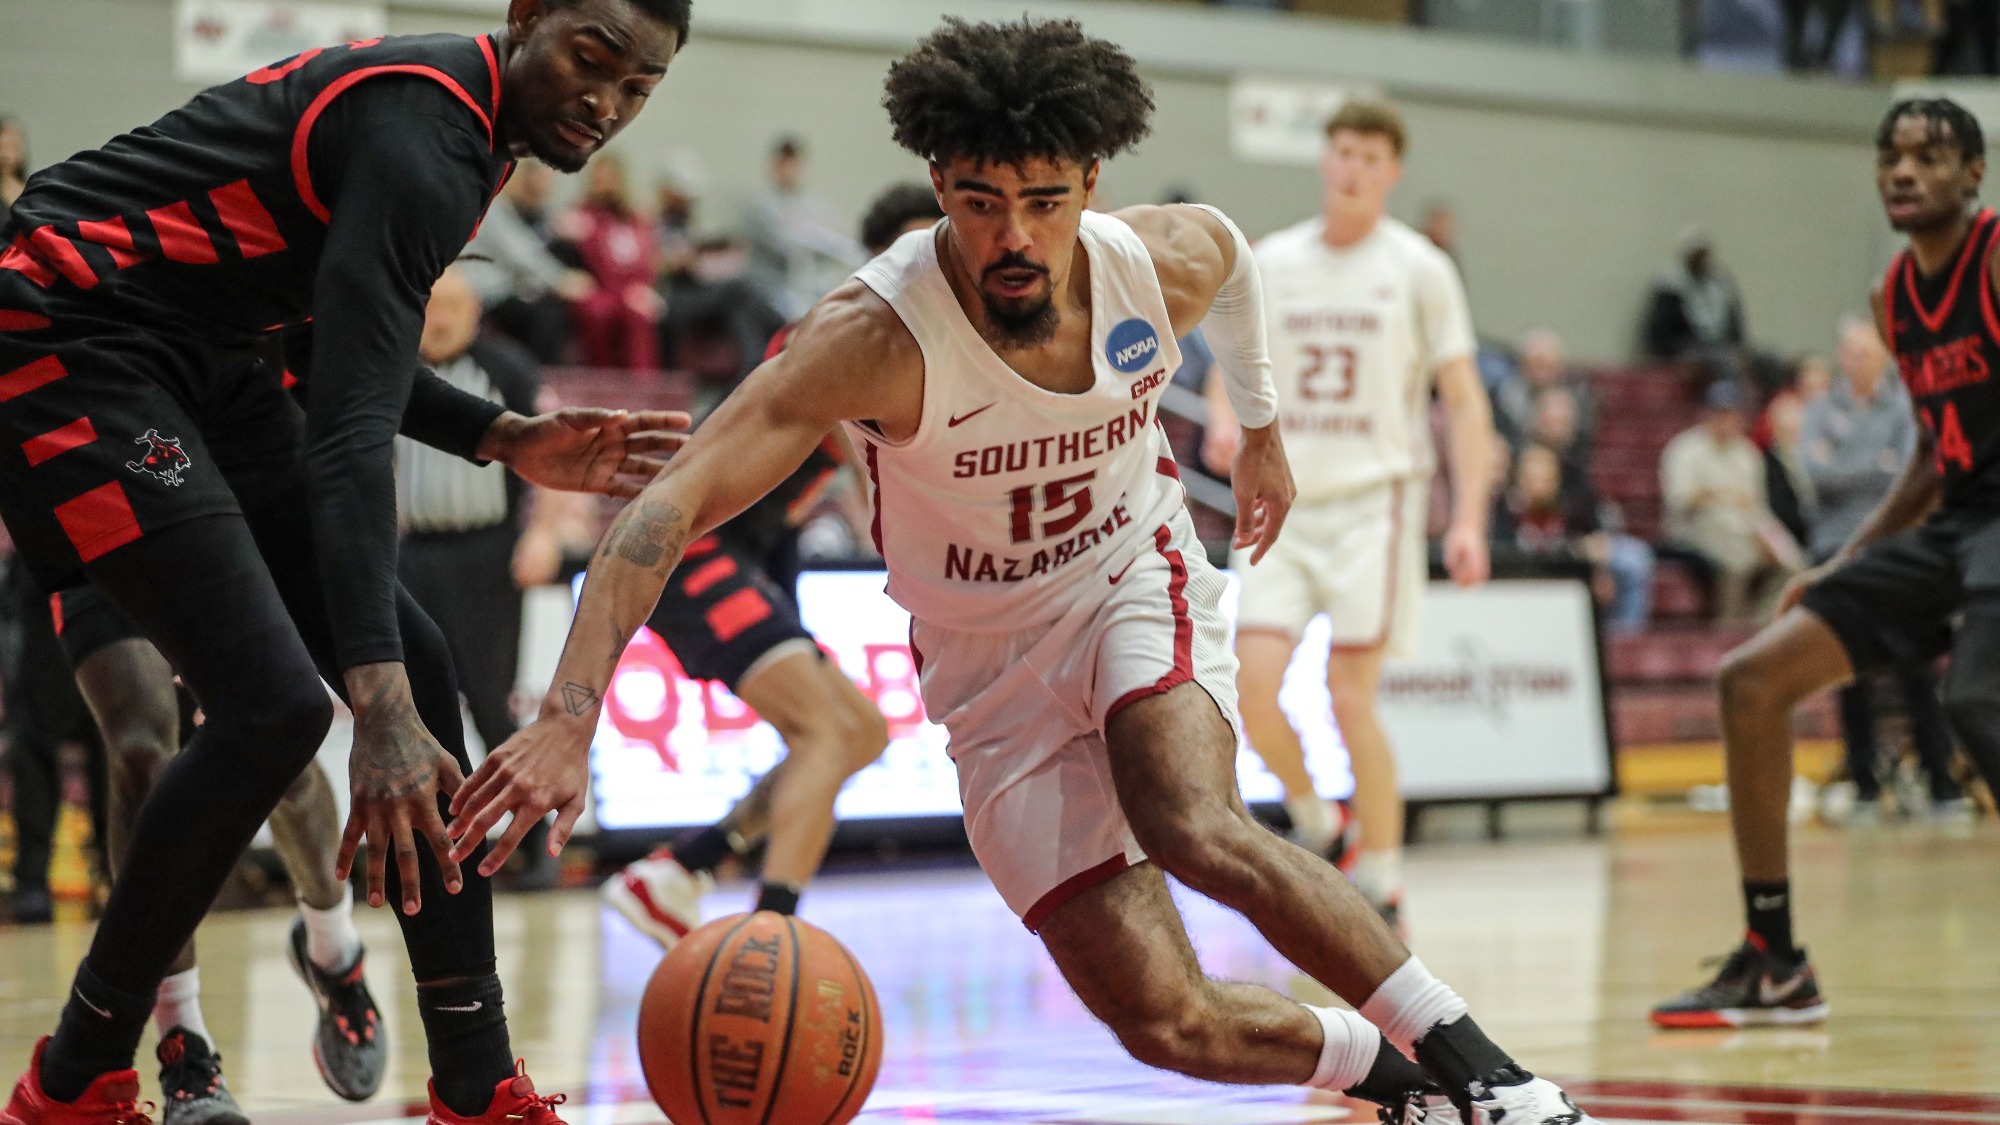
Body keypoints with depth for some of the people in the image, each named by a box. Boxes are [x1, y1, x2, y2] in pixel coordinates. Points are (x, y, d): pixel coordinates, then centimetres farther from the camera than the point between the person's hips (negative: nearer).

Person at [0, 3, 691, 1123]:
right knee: (274, 708, -20)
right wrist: (380, 706, -44)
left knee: (415, 665, 3)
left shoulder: (471, 122, 8)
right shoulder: (422, 137, -24)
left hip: (201, 358, 11)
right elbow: (350, 425, -34)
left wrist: (509, 441, 7)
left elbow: (351, 344, 21)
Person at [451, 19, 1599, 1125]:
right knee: (1168, 1025, -13)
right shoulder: (879, 337, -30)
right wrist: (569, 720, -49)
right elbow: (669, 504, -37)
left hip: (1138, 586, 1)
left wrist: (1263, 428, 23)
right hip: (995, 665, -1)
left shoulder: (1168, 263, -17)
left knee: (1194, 825, -33)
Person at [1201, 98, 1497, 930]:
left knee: (1350, 696, -9)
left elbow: (1465, 401, 0)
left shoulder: (1418, 269, 0)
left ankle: (1383, 892, 3)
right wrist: (1225, 423, -6)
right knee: (1252, 683, -12)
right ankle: (1311, 820, 16)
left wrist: (1469, 519, -10)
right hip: (1283, 500, 3)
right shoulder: (1270, 263, 8)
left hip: (1375, 500, -3)